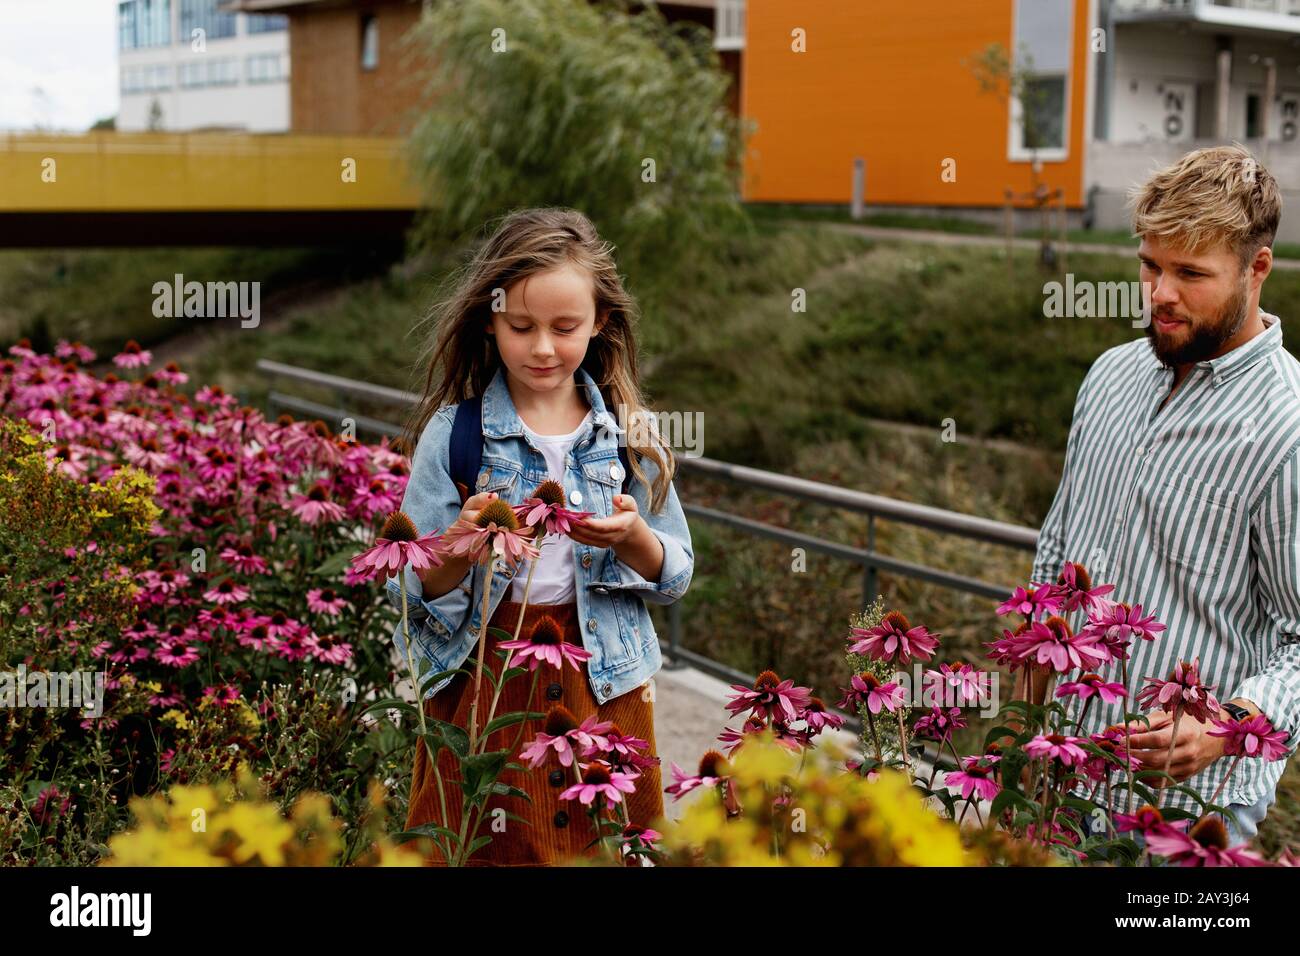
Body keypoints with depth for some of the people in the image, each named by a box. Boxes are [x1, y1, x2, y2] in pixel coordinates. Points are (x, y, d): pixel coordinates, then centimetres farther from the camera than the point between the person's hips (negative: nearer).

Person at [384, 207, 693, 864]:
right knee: (482, 849, 6)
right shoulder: (454, 434, -5)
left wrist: (632, 537, -15)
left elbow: (674, 579, 5)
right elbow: (410, 593, -6)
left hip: (604, 682, 2)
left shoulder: (630, 434, 0)